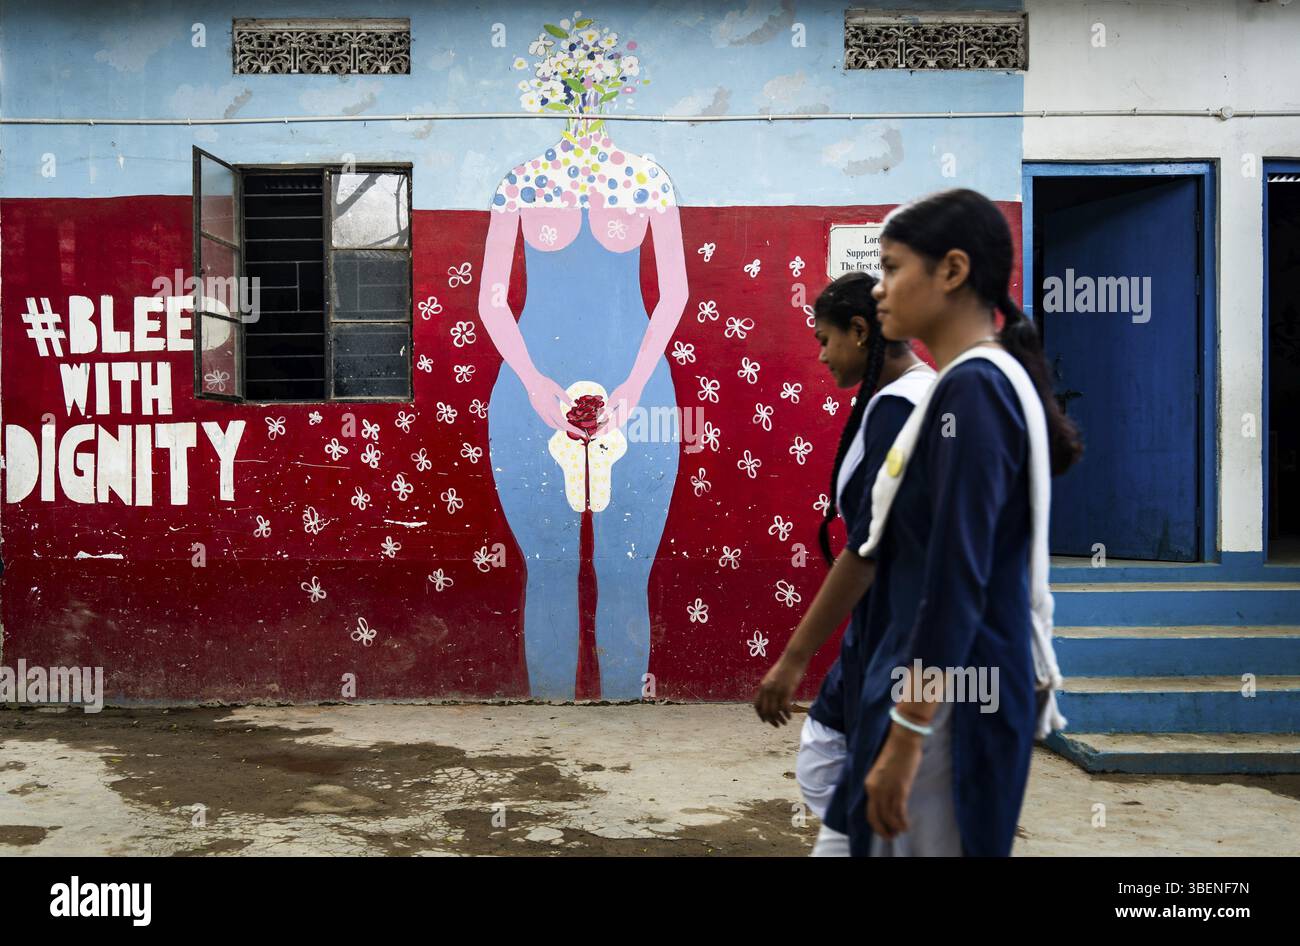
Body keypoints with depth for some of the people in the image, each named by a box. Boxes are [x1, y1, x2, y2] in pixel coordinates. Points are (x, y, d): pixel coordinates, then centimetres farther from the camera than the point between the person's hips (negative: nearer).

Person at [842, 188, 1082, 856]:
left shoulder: (972, 388, -18)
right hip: (943, 683, 9)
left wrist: (904, 737, -21)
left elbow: (956, 578, -22)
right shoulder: (985, 380, 12)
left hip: (948, 701, -9)